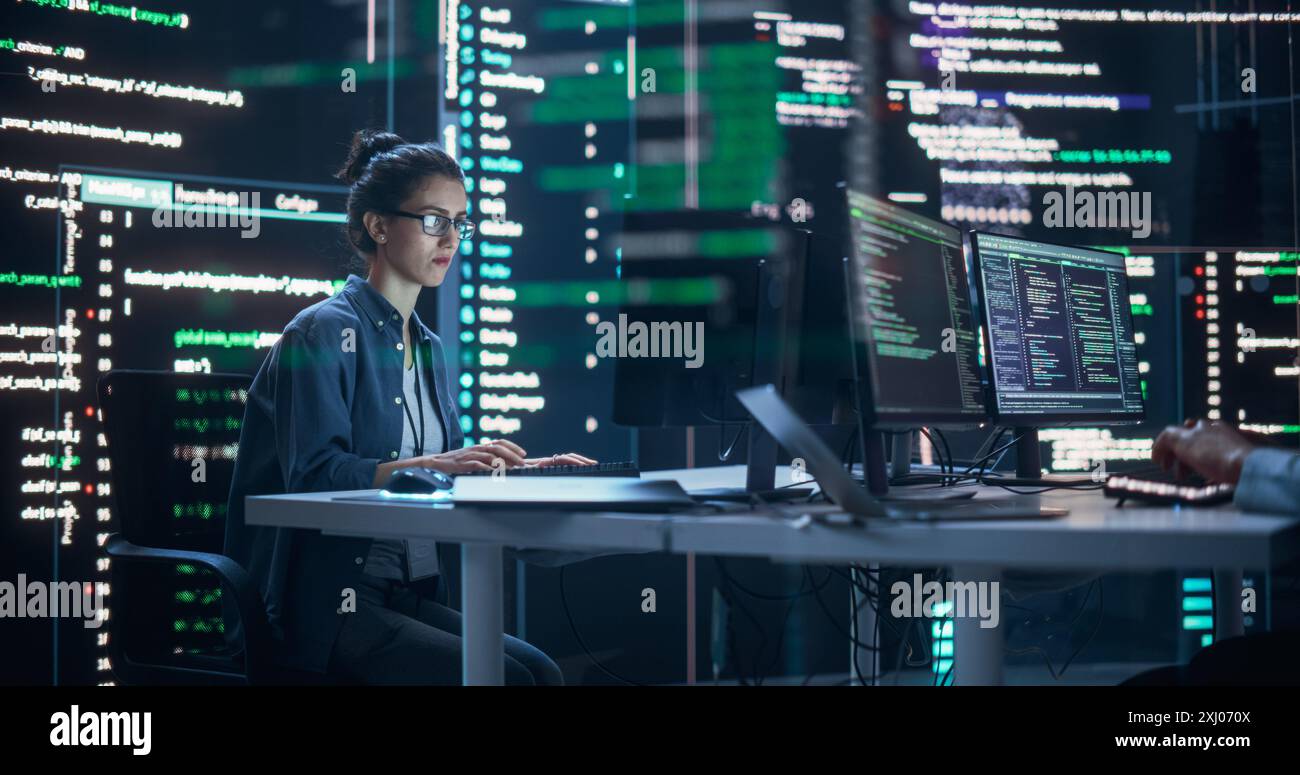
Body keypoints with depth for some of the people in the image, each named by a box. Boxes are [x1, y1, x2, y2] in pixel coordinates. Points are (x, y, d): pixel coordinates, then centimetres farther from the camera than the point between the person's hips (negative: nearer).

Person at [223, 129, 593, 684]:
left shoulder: (428, 347, 19)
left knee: (540, 670, -17)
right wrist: (433, 465, -31)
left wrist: (529, 469, 1)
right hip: (328, 604, -7)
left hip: (409, 596, 8)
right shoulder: (323, 332, -7)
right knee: (506, 677, -24)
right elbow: (315, 475, -19)